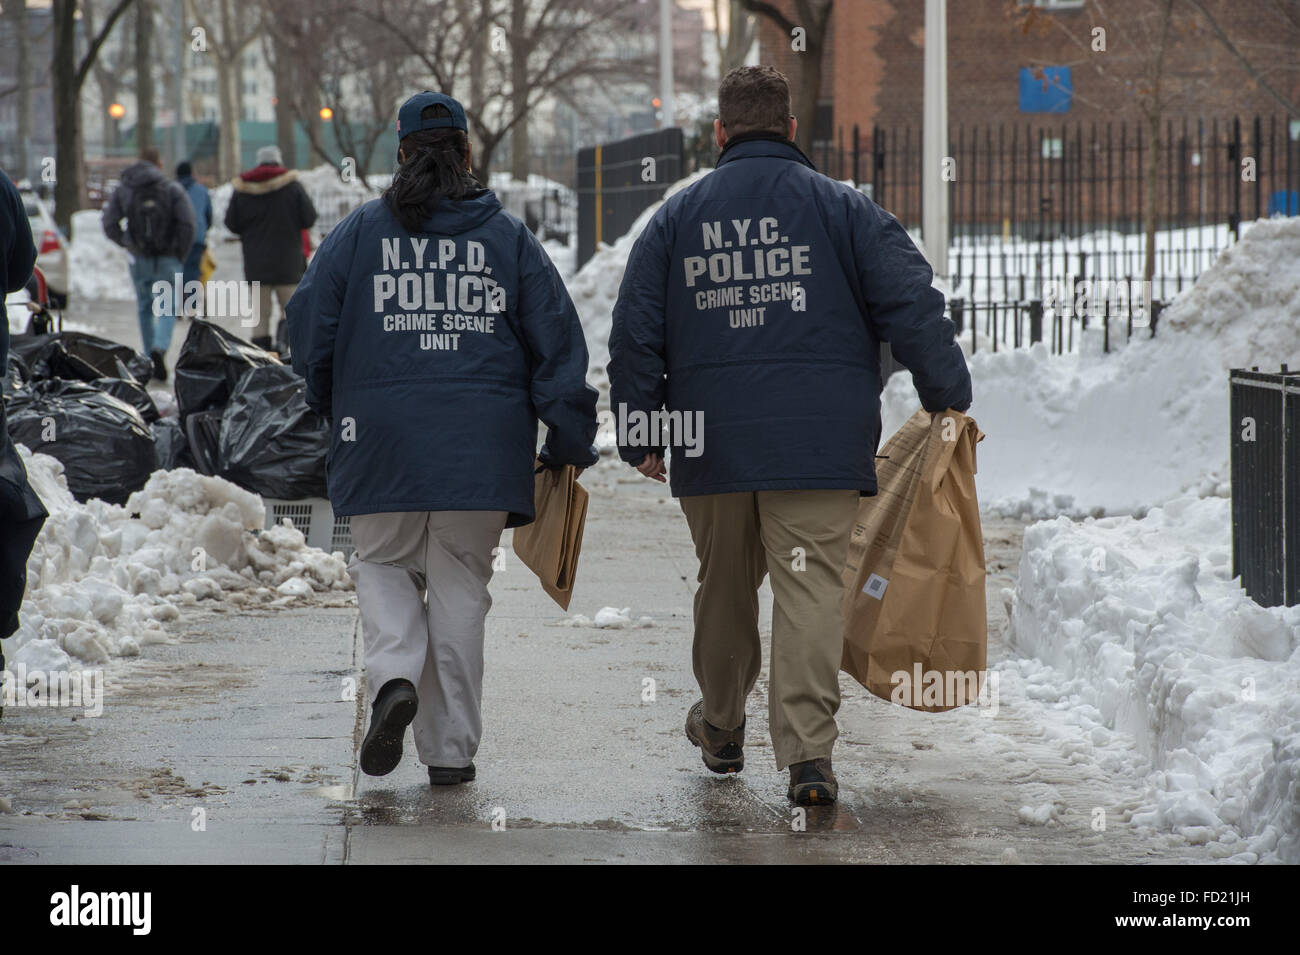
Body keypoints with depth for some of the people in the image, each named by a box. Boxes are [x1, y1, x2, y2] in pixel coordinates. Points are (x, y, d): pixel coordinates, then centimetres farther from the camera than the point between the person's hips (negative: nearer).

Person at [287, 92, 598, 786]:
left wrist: (331, 405, 23)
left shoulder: (359, 233, 4)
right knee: (459, 582, 7)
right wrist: (569, 443, 8)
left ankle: (394, 676, -12)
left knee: (383, 563, 16)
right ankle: (450, 747, 7)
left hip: (383, 439, -1)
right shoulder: (509, 237, 6)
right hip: (483, 445, 1)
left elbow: (308, 326, 5)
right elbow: (557, 340, 3)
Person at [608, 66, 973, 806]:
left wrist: (642, 435, 16)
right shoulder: (841, 208, 2)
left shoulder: (676, 219, 9)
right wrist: (948, 400, 3)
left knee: (724, 587, 19)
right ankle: (808, 750, -19)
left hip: (711, 443, 3)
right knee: (812, 589, -7)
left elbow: (636, 335, 9)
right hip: (819, 443, -3)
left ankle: (722, 727, 35)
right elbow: (912, 305, -5)